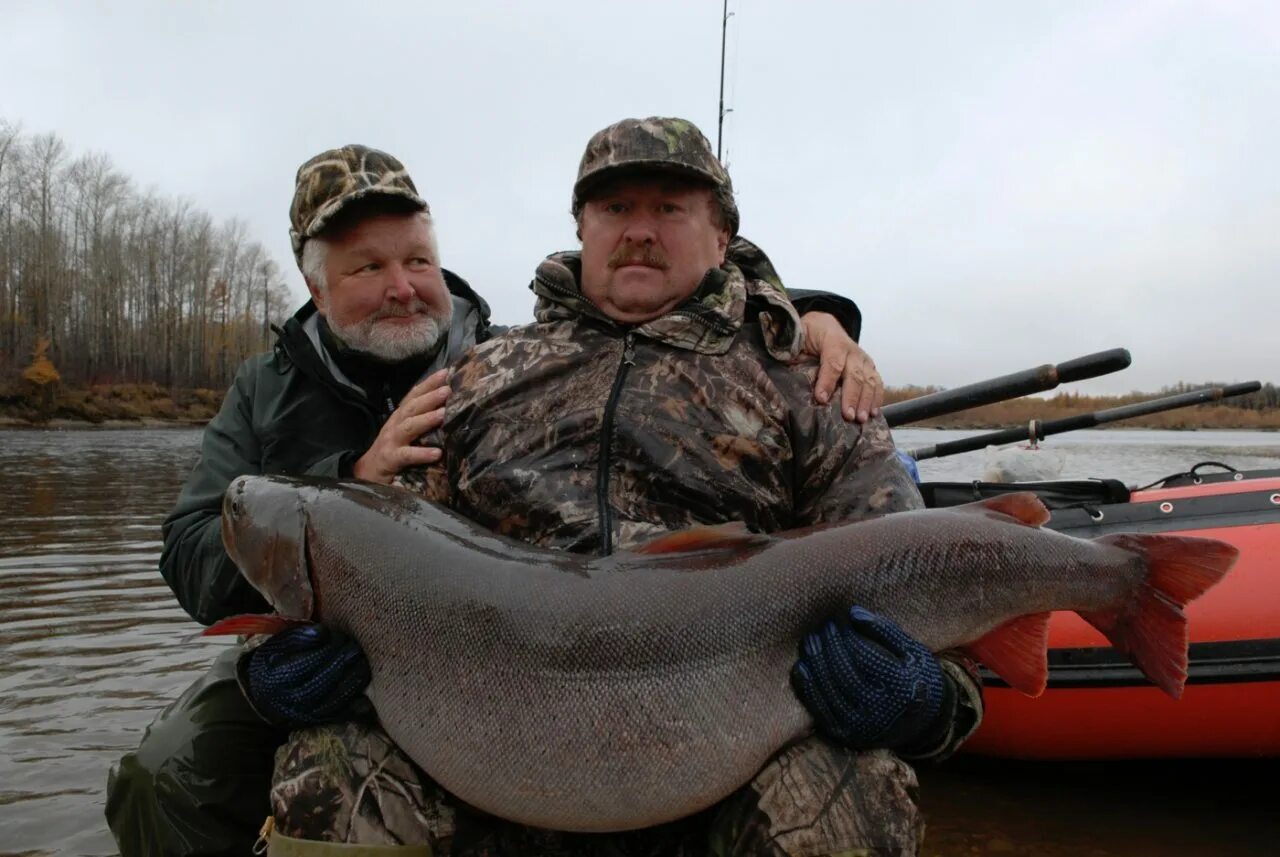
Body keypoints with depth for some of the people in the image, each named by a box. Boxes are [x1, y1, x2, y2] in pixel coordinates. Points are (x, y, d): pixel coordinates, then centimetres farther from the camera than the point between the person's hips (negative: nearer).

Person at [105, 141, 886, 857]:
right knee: (164, 780, -20)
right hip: (314, 654, 2)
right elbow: (195, 569, -10)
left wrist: (810, 316, -25)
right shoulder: (266, 392, 2)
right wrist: (352, 480, -25)